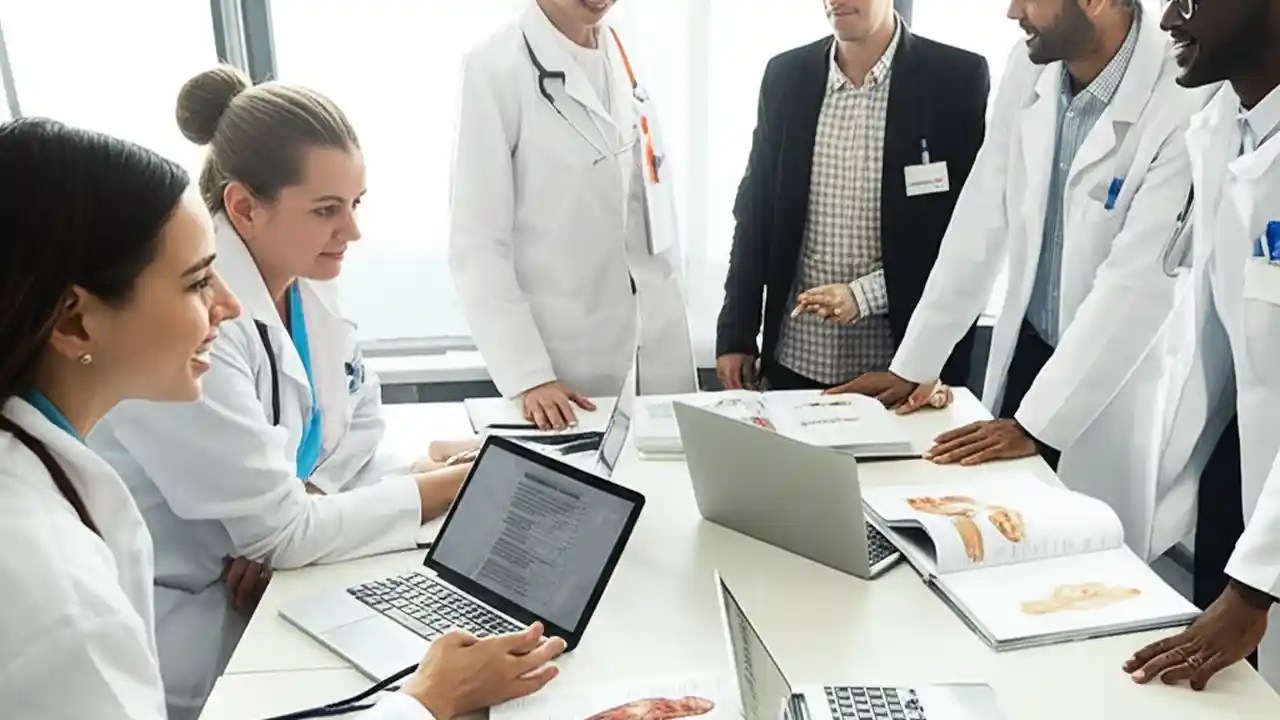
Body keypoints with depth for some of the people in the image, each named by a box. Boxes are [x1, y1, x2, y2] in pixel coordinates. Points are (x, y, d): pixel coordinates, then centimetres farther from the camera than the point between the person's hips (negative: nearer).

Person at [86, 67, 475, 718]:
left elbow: (359, 419, 4)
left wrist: (292, 516, -15)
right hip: (185, 627, -6)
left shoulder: (304, 280, -3)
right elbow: (279, 531, -22)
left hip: (259, 590, 7)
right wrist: (461, 481, -20)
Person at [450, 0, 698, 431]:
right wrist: (528, 376, -19)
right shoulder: (496, 68, -10)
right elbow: (478, 243, -12)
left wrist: (671, 327, 11)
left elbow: (657, 214, 12)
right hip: (565, 364, -5)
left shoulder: (628, 62, 8)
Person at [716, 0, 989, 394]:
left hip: (908, 354, -2)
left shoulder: (958, 77, -6)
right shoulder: (786, 76, 4)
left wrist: (866, 295, -16)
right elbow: (756, 211, 7)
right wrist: (735, 333, 5)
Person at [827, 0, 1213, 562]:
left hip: (1121, 380, -5)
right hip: (1023, 351, 5)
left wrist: (1037, 424, -24)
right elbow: (981, 223, 0)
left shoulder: (1185, 99, -23)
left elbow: (1138, 284, -24)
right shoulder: (1028, 68, -4)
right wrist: (914, 366, 1)